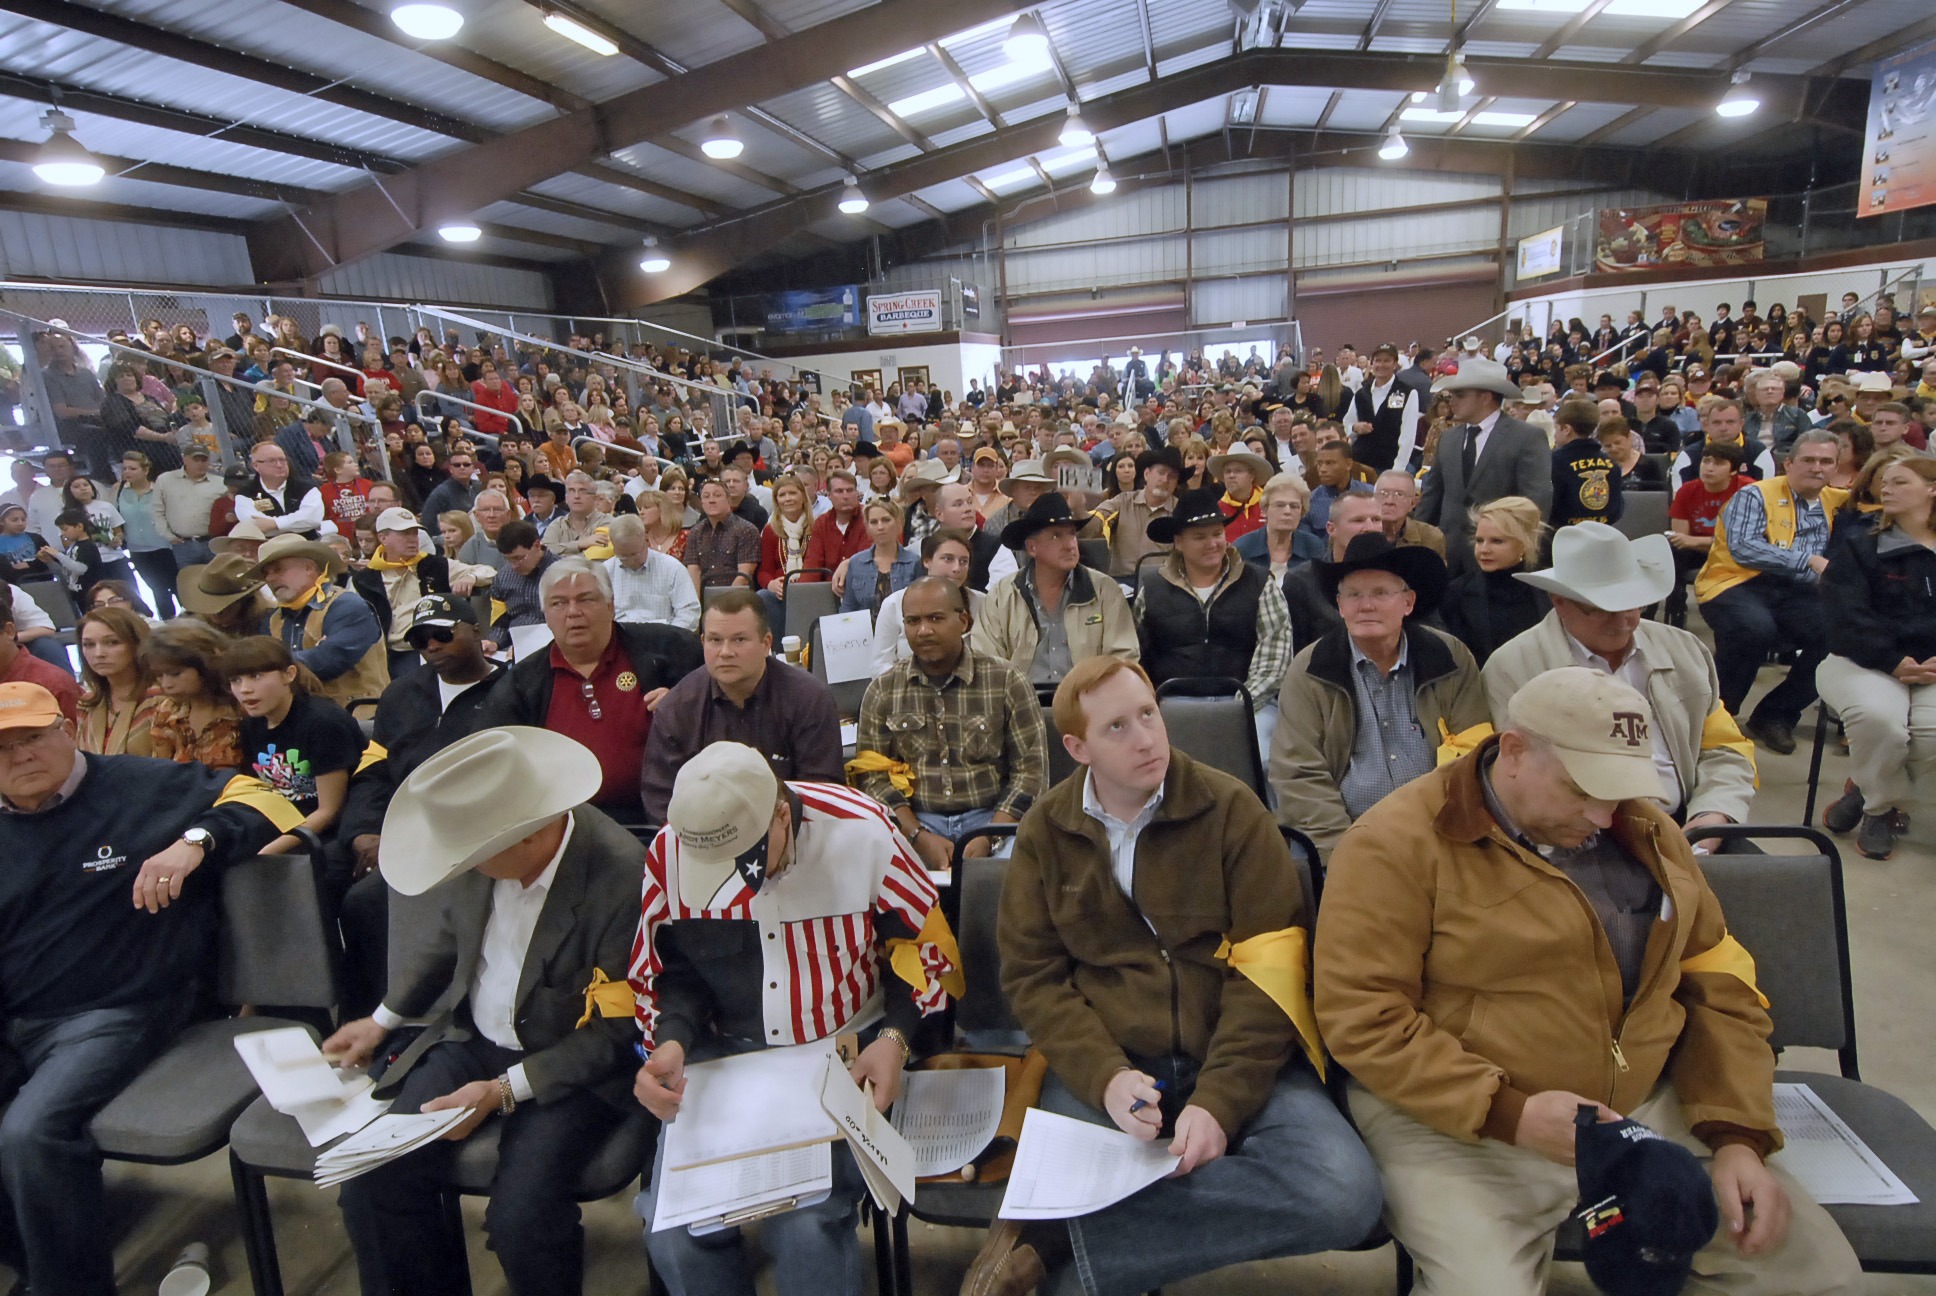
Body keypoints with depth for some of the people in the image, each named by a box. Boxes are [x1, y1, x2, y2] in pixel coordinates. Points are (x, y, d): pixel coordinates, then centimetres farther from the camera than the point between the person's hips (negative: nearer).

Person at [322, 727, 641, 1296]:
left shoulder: (620, 877, -28)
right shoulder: (481, 838, -9)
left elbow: (615, 1033, -17)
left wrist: (505, 1090, -19)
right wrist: (382, 1020, 14)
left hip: (570, 1064, -6)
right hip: (471, 1040, 6)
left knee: (521, 1219, -23)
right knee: (371, 1185, -9)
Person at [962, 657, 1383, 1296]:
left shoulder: (1231, 807, -2)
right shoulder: (1044, 831, 4)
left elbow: (1269, 965, -6)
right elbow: (1031, 974, 1)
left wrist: (1219, 1100, -18)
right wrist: (1105, 1077, -16)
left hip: (1236, 1060, 2)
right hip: (1100, 1066, -1)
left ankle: (1053, 1241, -21)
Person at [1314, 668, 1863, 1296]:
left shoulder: (1645, 830, 8)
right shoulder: (1399, 845, -15)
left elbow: (1718, 982, 12)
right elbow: (1362, 1018, -17)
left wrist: (1738, 1136, 0)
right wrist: (1508, 1112, -22)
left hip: (1651, 1109, 6)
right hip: (1462, 1124, -6)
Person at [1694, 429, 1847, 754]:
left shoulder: (1838, 502, 18)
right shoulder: (1756, 495, -1)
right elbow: (1742, 547, -16)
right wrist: (1809, 561, -18)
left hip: (1793, 593, 5)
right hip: (1737, 584, -5)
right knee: (1755, 628, -37)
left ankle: (1774, 716, -3)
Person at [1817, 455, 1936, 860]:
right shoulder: (1857, 545, 10)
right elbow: (1847, 616, -3)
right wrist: (1893, 661, -16)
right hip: (1865, 662, -1)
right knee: (1877, 717, -33)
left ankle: (1873, 795, 2)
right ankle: (1883, 803, -1)